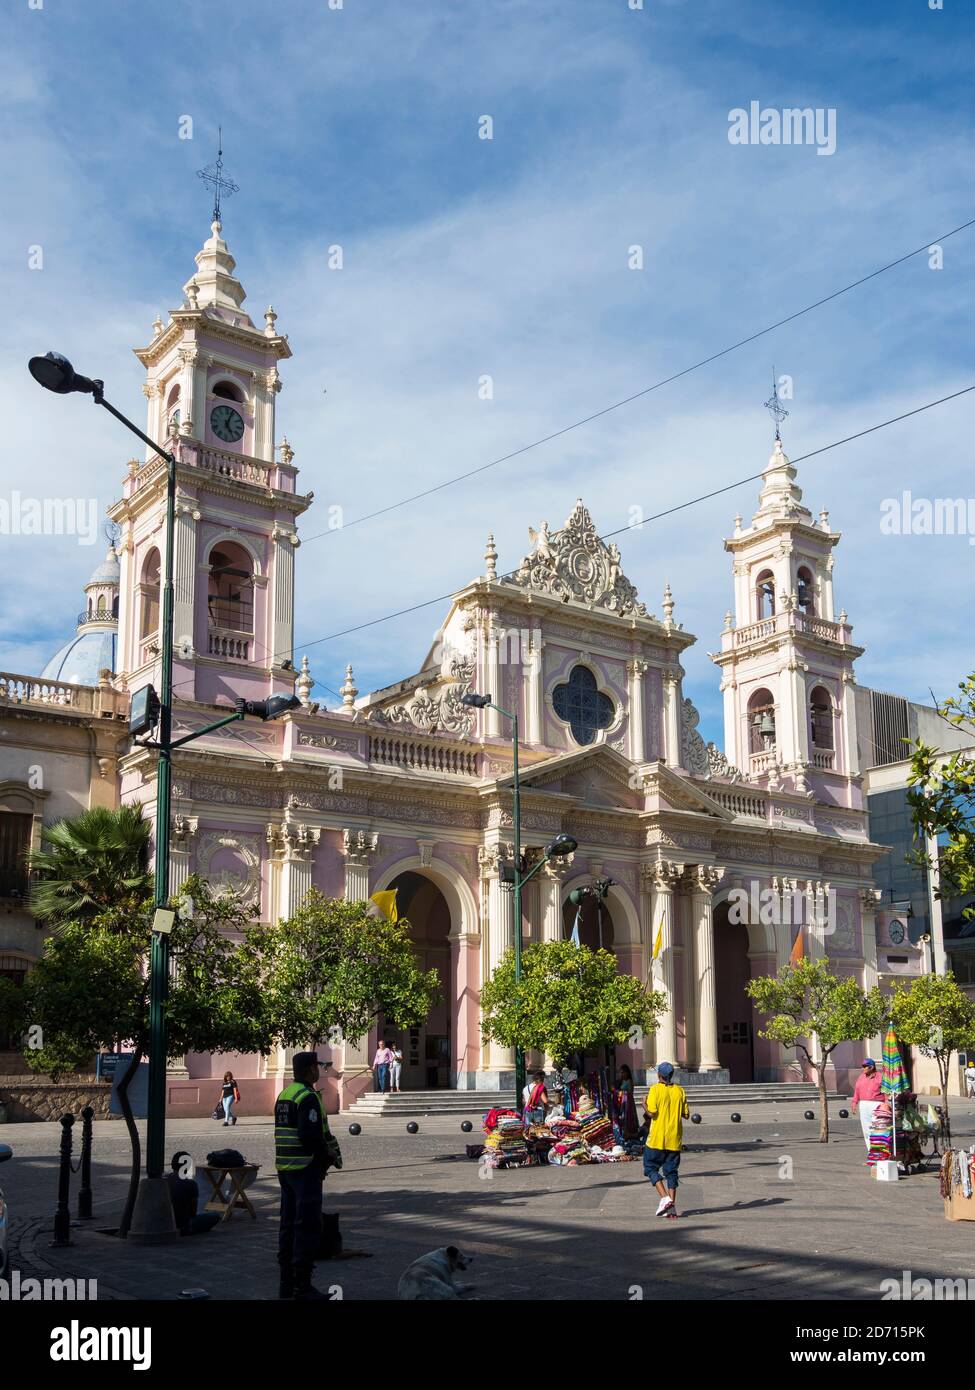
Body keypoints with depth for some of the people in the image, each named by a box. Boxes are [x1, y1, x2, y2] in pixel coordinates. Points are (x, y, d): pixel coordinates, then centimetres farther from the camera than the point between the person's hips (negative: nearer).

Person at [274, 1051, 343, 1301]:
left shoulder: (284, 1095, 14)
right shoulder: (308, 1097, -16)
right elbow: (311, 1137, -24)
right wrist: (330, 1158, -7)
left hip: (284, 1168, 10)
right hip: (306, 1169, -9)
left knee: (289, 1224, 14)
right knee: (308, 1226, -5)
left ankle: (286, 1283, 20)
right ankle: (302, 1287, -3)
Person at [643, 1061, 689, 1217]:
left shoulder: (655, 1089, -9)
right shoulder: (680, 1091, 4)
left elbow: (652, 1113, -16)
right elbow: (686, 1114, 5)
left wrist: (644, 1105, 3)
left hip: (657, 1139, -4)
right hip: (674, 1140, 4)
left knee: (651, 1168, 8)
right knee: (671, 1171, 10)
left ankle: (664, 1197, -8)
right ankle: (672, 1206, 3)